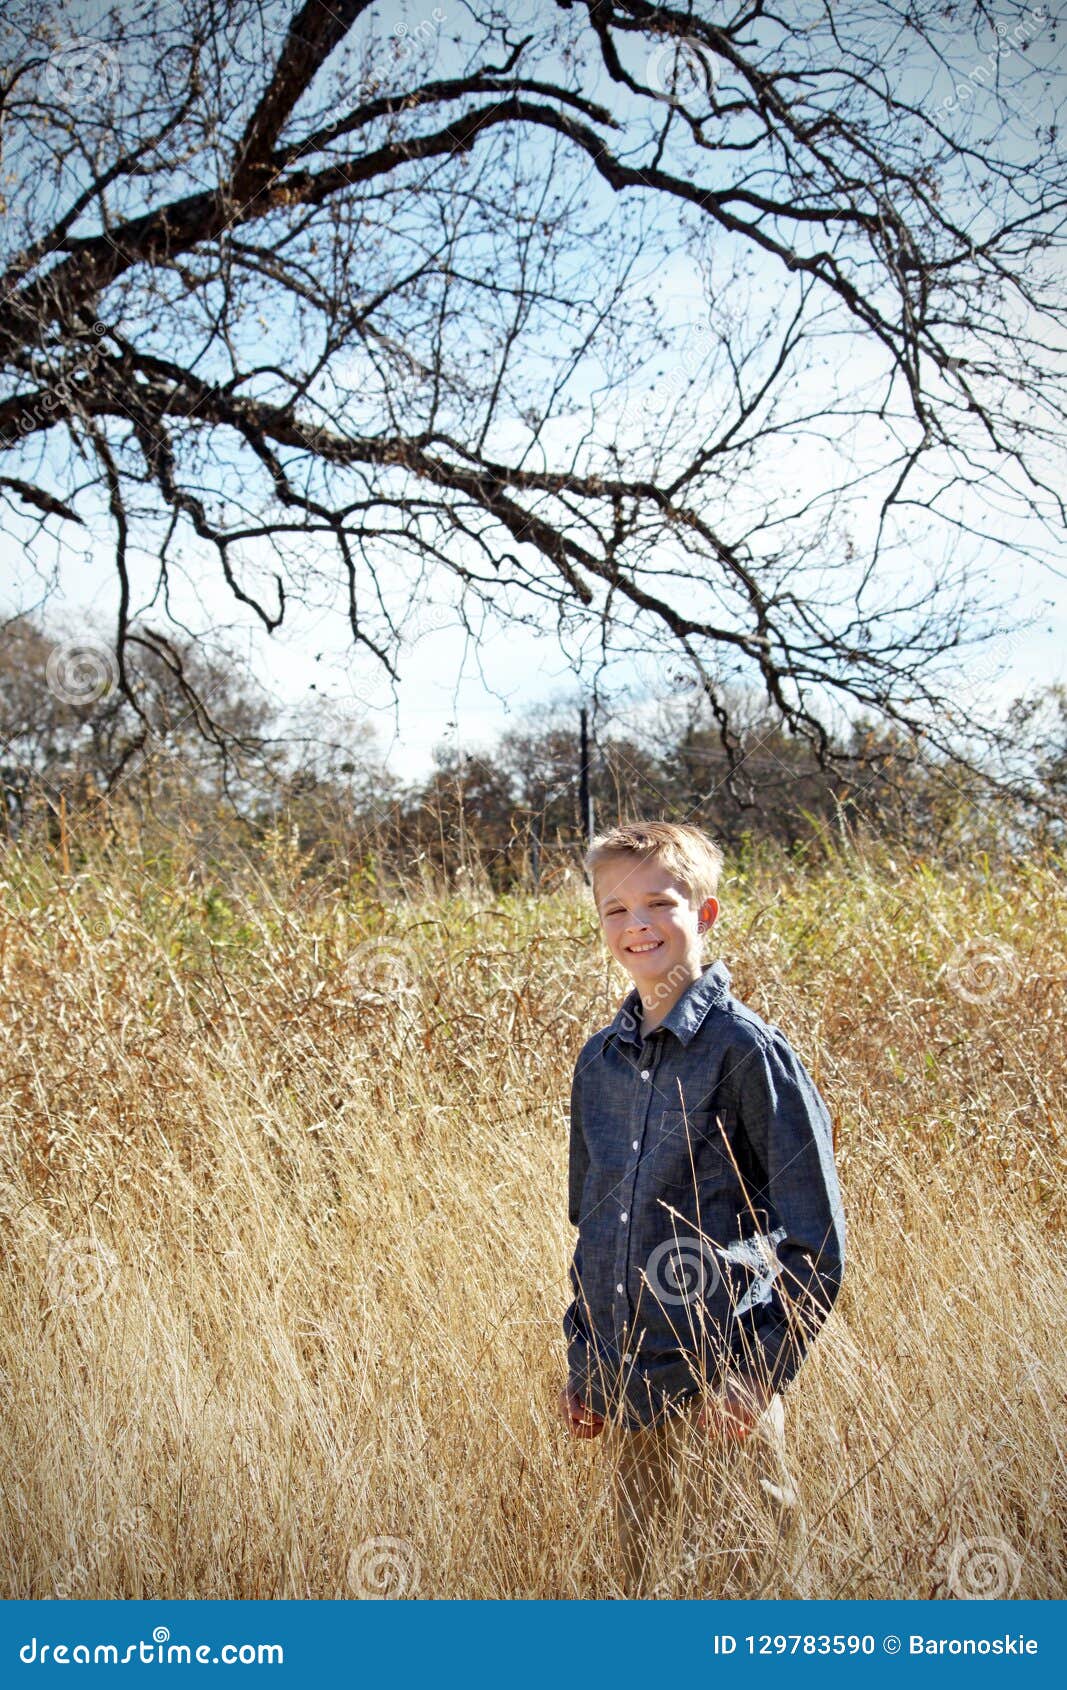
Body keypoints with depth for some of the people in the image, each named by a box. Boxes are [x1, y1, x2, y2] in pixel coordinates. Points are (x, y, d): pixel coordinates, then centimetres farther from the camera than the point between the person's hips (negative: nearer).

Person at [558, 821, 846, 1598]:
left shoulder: (749, 1051, -12)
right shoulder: (600, 1060, 8)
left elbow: (817, 1244, -11)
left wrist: (757, 1374, -16)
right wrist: (584, 1362, 15)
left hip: (720, 1389, -6)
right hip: (628, 1387, 6)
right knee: (643, 1573, 17)